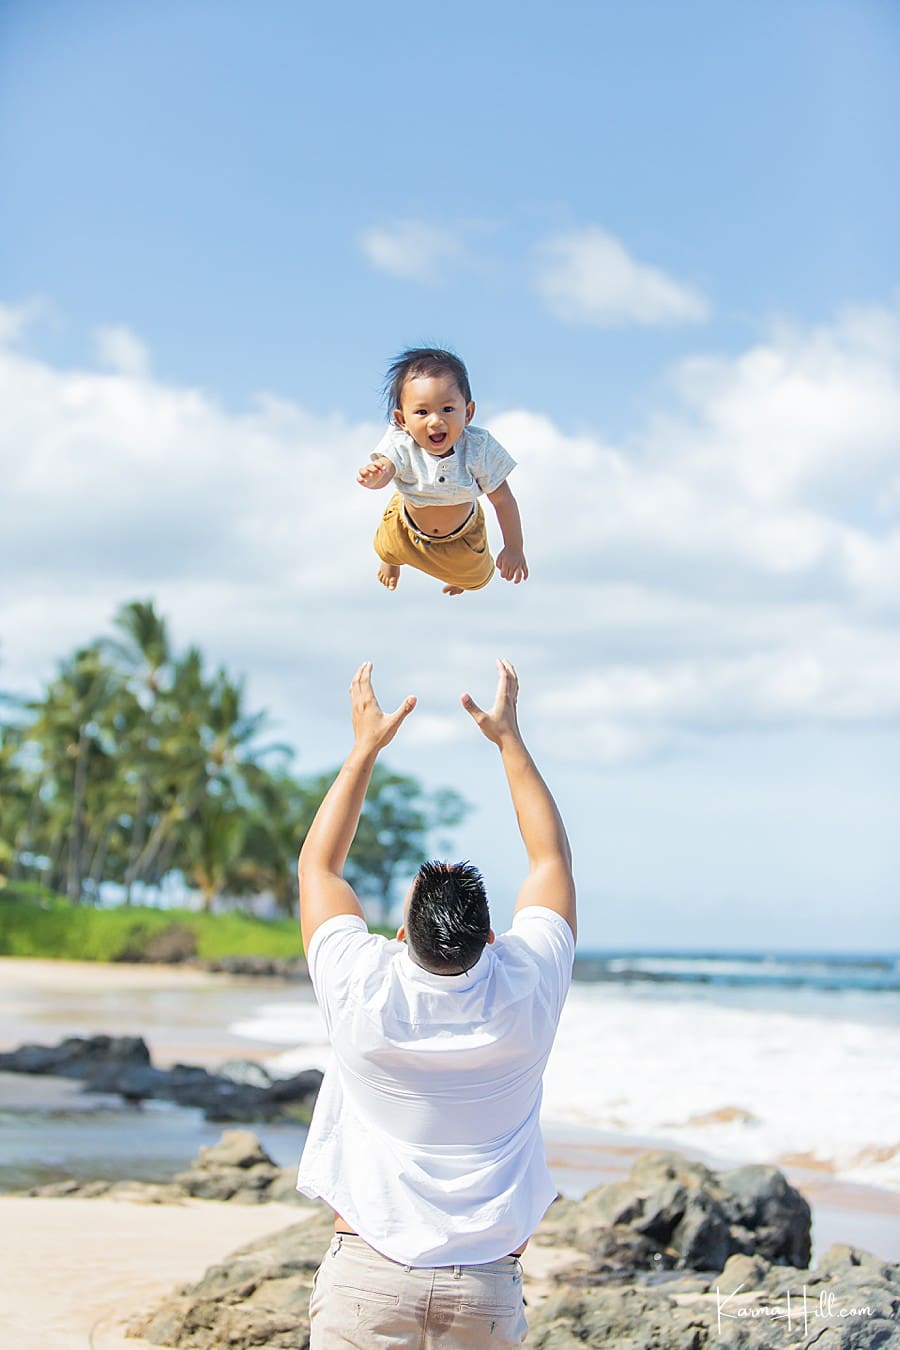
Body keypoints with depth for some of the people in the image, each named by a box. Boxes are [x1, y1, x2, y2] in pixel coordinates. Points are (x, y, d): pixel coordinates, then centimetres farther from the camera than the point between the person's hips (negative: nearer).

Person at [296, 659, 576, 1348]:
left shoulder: (363, 991, -10)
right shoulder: (525, 993, -7)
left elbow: (318, 863, 8)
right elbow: (553, 857, 10)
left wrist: (366, 747, 12)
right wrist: (509, 739, 15)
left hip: (367, 1271, -1)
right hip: (487, 1285, 1)